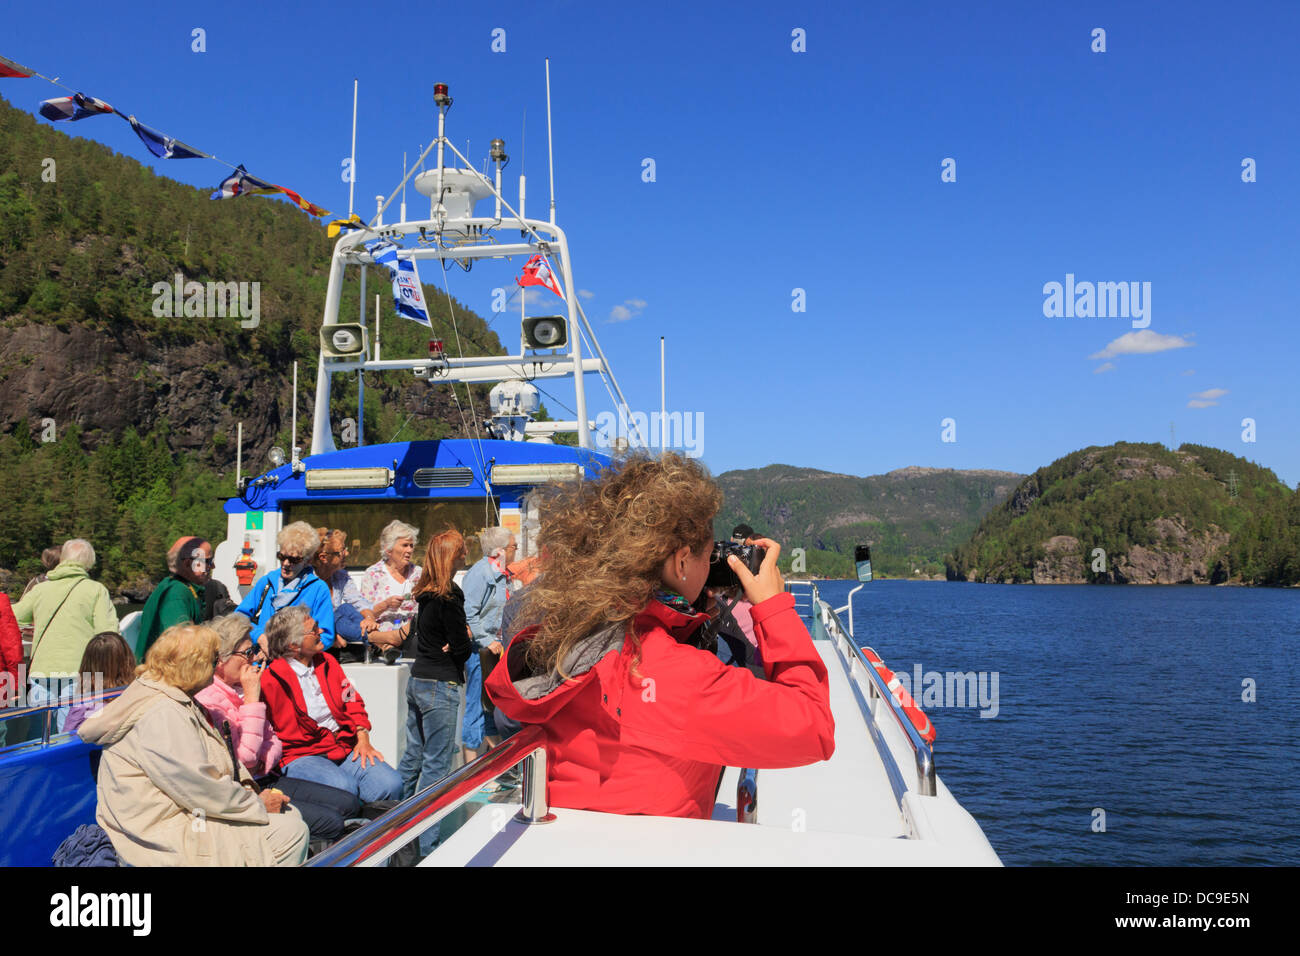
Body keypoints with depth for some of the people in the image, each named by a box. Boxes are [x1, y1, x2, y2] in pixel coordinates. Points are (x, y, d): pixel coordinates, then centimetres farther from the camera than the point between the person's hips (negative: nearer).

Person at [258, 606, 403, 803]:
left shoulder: (327, 662, 16)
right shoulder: (271, 680, -5)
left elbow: (352, 701, 19)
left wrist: (363, 739, 5)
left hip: (345, 747, 5)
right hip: (301, 755, -5)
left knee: (390, 783, -19)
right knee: (343, 786, -35)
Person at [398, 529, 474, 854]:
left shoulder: (426, 593, 7)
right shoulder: (448, 597, -18)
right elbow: (463, 647, -17)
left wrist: (450, 646, 0)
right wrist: (461, 644, 3)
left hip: (417, 681, 8)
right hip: (440, 686, -8)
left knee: (413, 757, 17)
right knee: (437, 764, -1)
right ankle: (426, 844, 3)